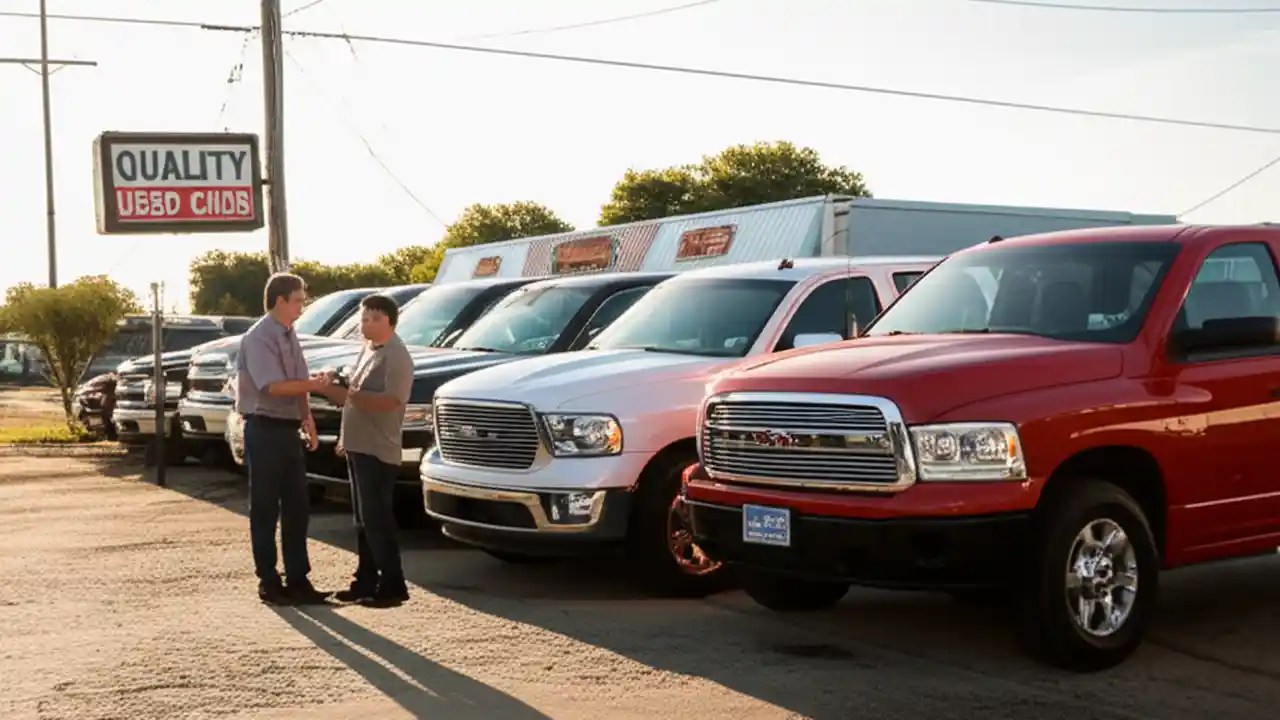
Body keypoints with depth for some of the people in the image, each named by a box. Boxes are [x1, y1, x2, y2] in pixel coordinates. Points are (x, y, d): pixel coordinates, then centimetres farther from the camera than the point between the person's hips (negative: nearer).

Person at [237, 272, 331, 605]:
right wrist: (313, 385, -15)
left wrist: (307, 418, 2)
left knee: (297, 506, 9)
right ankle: (268, 581, 8)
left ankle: (297, 578, 16)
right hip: (265, 430, -8)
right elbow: (273, 386, -22)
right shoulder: (258, 338, -13)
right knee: (265, 509, 0)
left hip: (288, 430, 8)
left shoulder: (290, 337, 12)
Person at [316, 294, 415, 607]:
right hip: (358, 448, 9)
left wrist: (352, 393, -28)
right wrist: (329, 388, 13)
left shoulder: (396, 357, -13)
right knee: (364, 520, 13)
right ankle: (366, 580, 20)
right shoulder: (367, 351, 17)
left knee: (378, 520, -9)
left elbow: (389, 402, -25)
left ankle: (392, 585, -5)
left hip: (379, 452, -9)